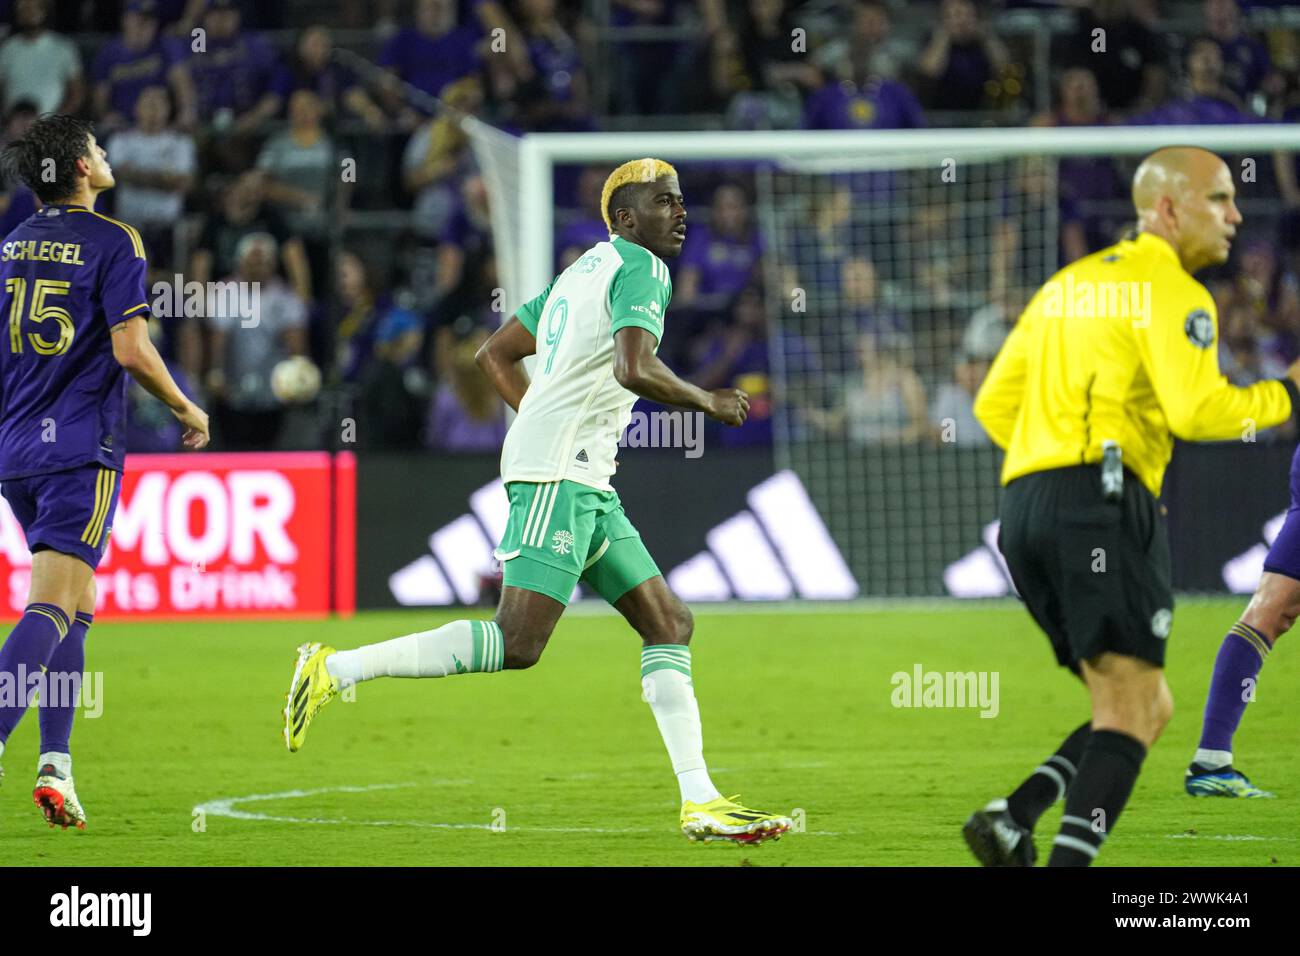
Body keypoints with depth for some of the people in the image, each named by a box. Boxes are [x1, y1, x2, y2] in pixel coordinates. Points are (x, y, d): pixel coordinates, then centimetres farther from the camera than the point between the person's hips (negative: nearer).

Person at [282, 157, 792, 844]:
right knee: (517, 644, -17)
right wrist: (708, 401, -7)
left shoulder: (580, 271, 22)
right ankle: (334, 670, -13)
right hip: (558, 476, -11)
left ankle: (699, 801, 2)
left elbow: (495, 356, 25)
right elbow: (635, 369, -23)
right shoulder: (640, 268, -6)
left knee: (669, 625, 6)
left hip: (588, 485, 11)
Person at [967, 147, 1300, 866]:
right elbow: (1197, 411, -15)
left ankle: (1011, 820, -5)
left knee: (1148, 708, 11)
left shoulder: (1068, 284, 24)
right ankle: (1068, 862, -26)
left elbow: (993, 405, 23)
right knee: (1131, 711, -11)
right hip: (1103, 499, -9)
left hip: (1024, 508, 9)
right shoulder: (1170, 291, -3)